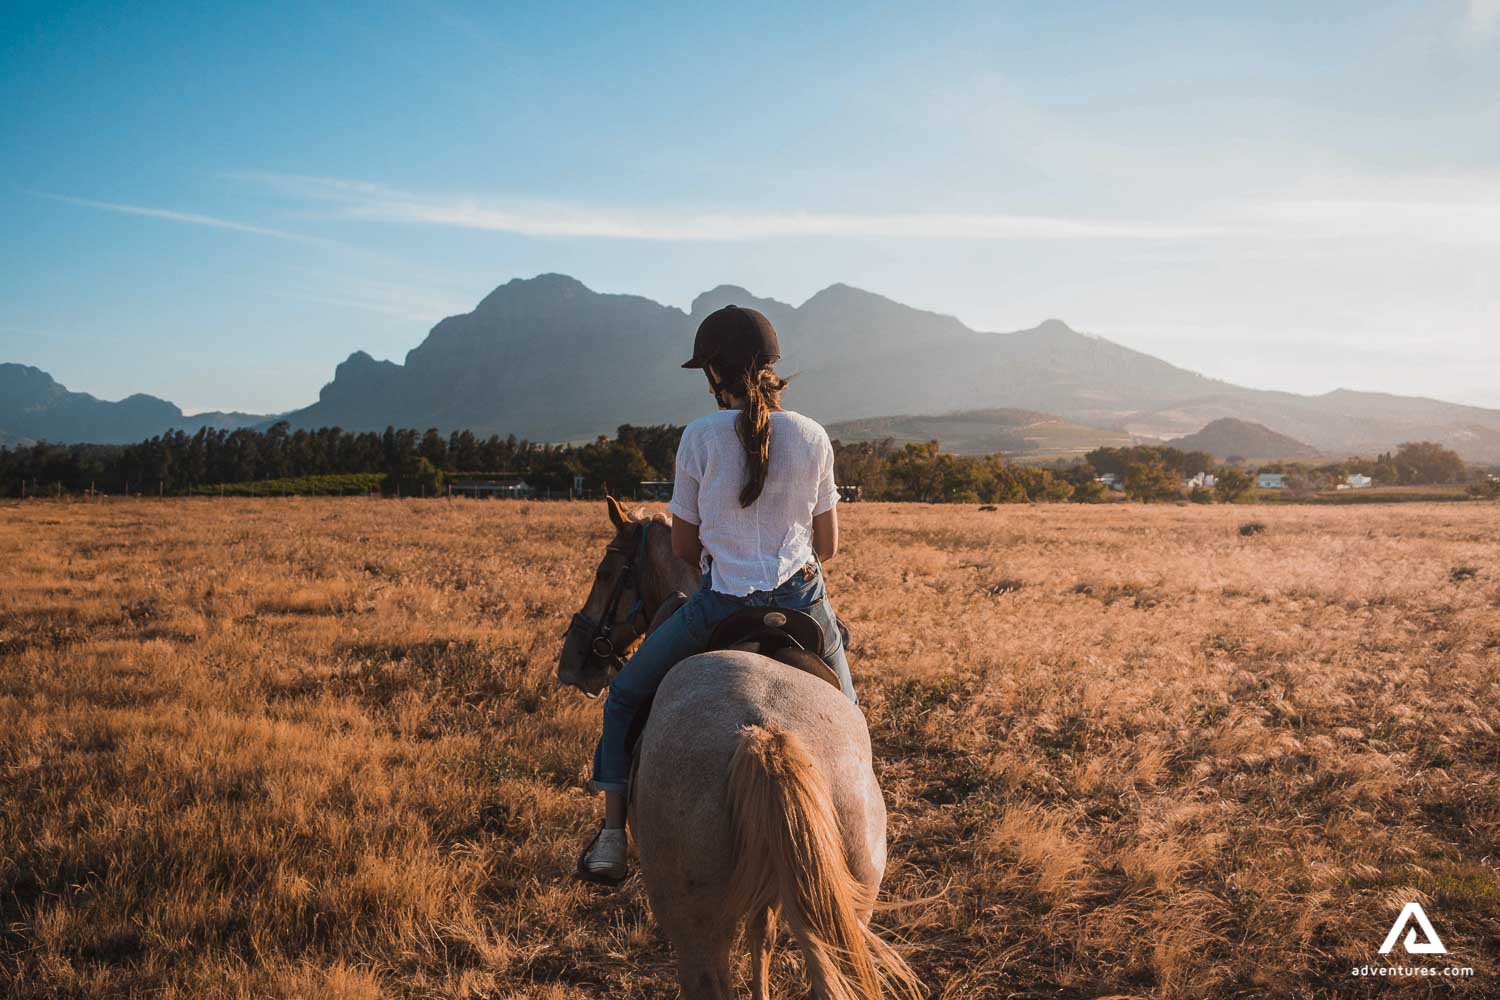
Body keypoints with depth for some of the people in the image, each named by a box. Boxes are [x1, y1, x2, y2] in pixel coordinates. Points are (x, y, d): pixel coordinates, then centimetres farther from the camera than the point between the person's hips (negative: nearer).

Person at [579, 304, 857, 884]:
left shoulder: (700, 437, -8)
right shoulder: (813, 436, -1)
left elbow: (683, 546, 1)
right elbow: (828, 545, 5)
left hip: (721, 602, -2)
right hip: (803, 600, 2)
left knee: (626, 695, 18)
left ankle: (612, 835, 15)